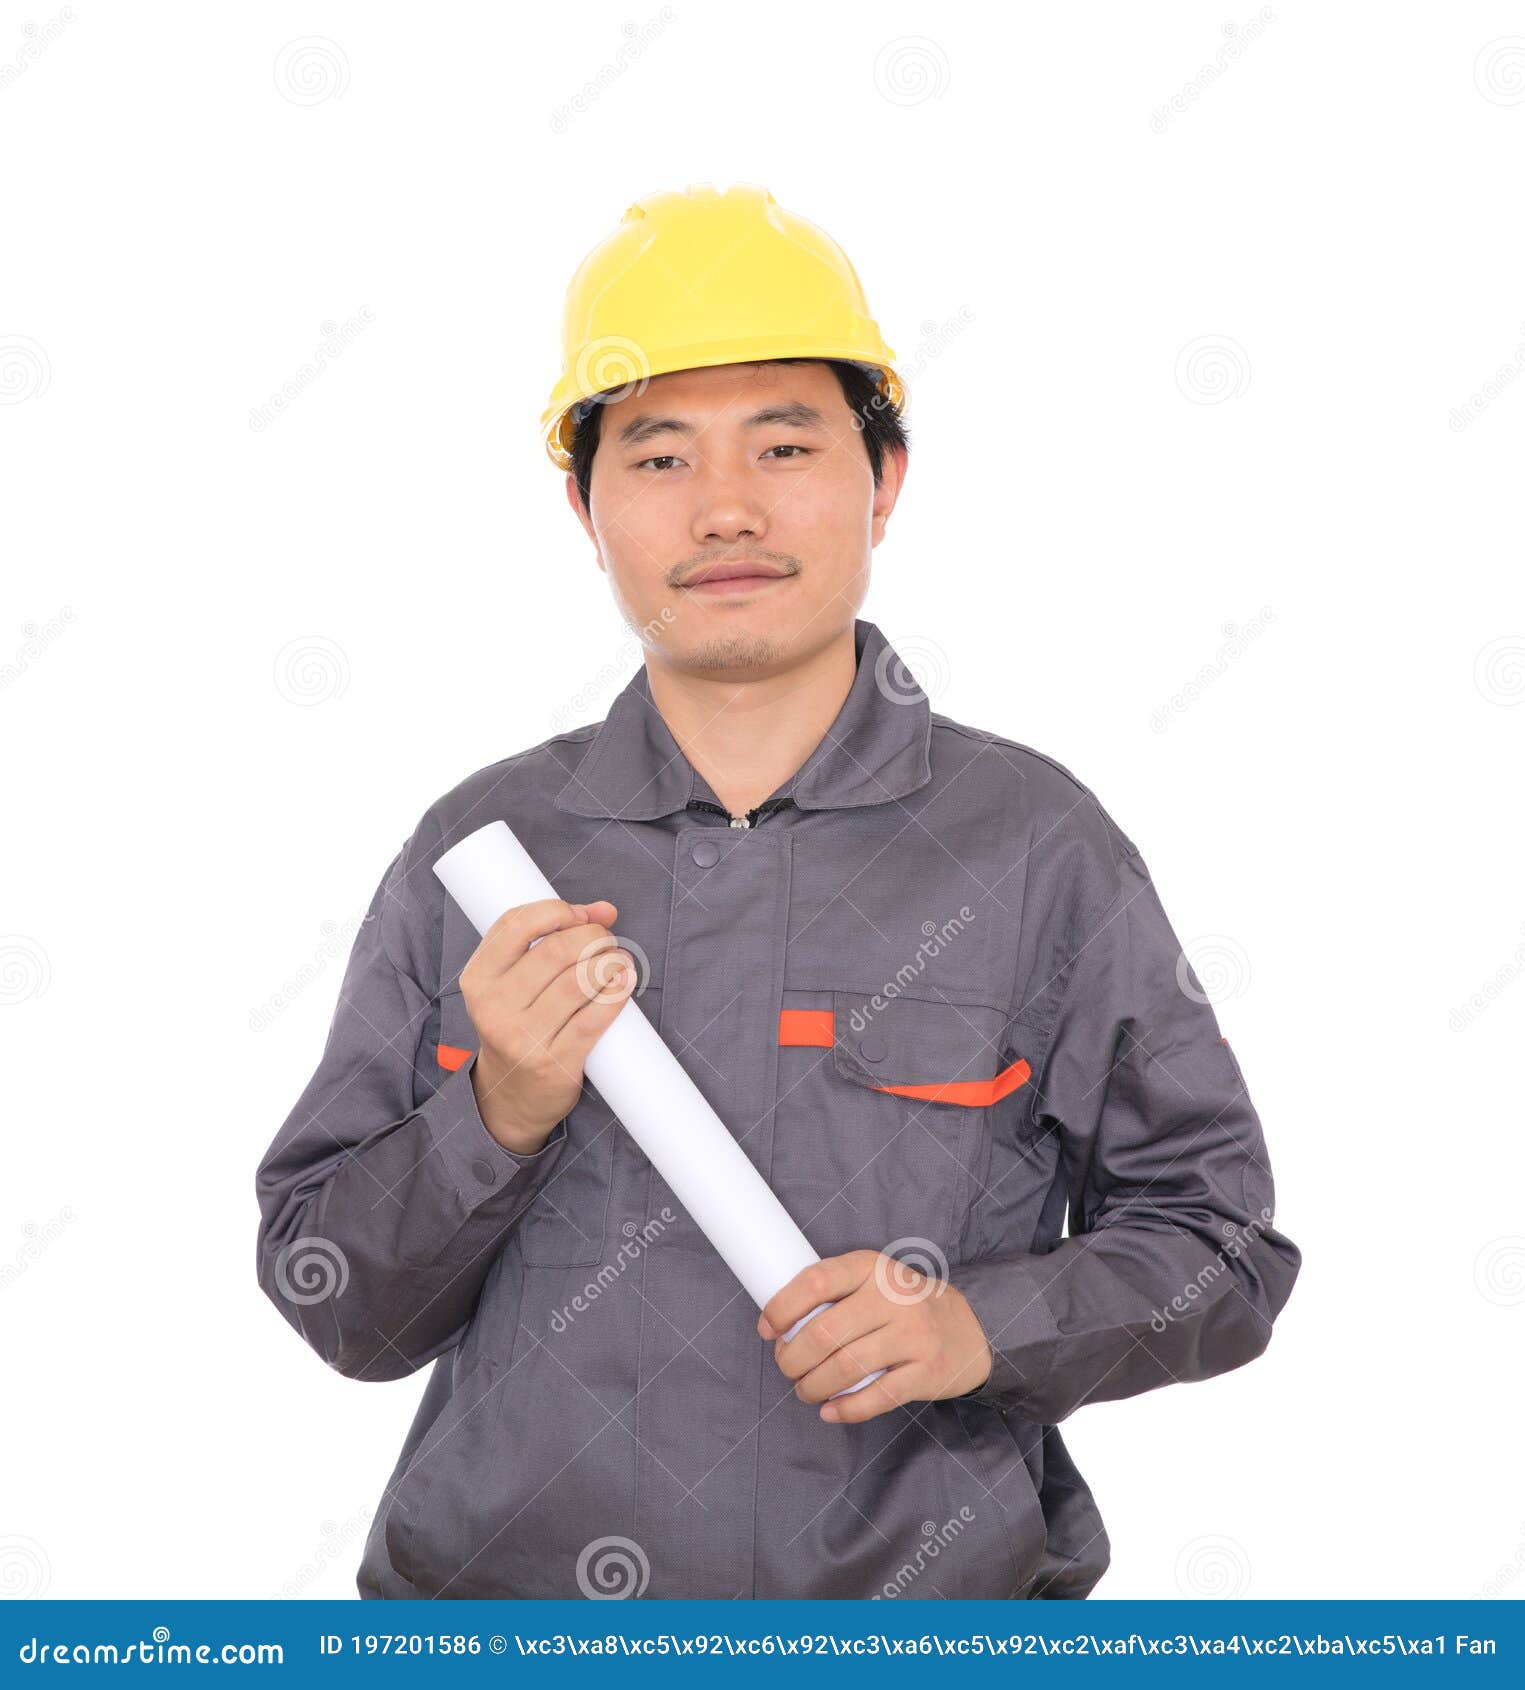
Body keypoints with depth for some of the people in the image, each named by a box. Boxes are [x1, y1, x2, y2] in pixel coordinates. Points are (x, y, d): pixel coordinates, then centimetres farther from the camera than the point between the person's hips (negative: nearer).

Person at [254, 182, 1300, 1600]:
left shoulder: (1034, 846, -3)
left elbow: (1219, 1246, 1)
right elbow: (334, 1310, 2)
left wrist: (986, 1326, -15)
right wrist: (496, 1116, -15)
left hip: (927, 1595, -1)